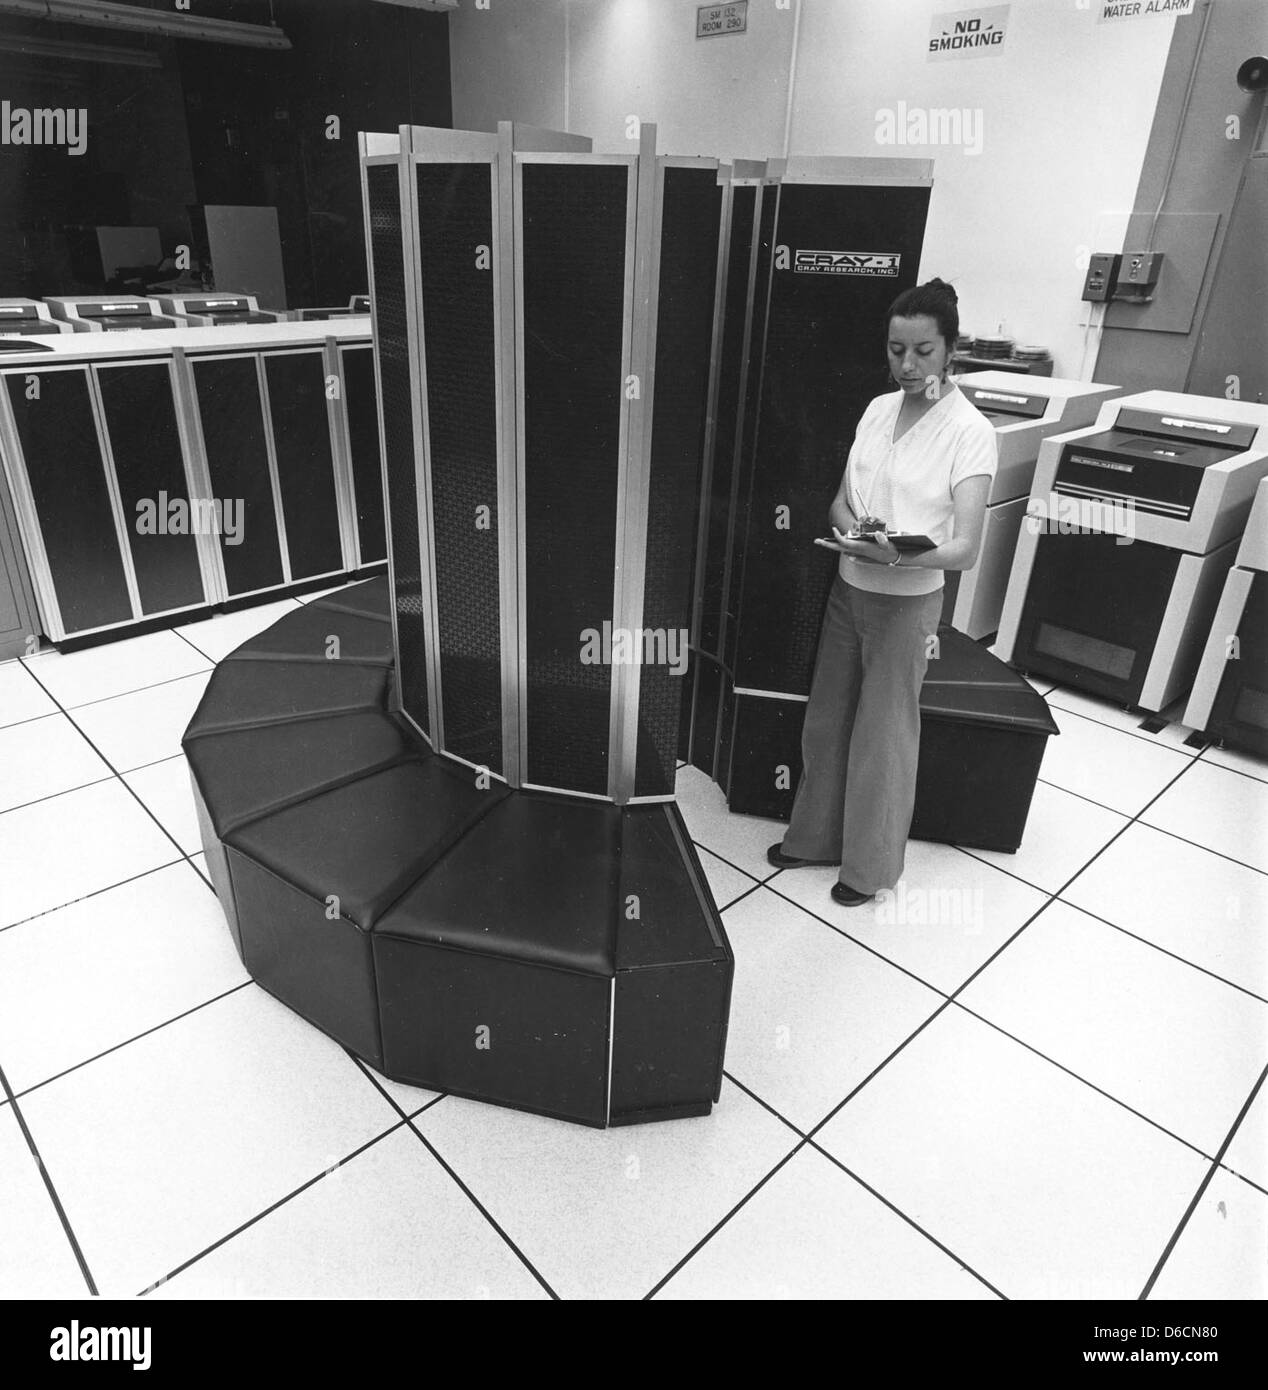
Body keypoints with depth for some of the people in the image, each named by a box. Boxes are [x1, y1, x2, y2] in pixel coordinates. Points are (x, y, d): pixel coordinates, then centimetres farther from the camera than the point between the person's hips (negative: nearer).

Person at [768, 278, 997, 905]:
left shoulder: (969, 430, -13)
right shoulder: (877, 409, 4)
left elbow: (965, 548, -19)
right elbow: (840, 498, 7)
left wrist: (900, 553, -38)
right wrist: (851, 525, -17)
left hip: (906, 602, -5)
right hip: (849, 588, 6)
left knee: (882, 736, 6)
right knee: (825, 722, 15)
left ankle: (870, 865, 26)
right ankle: (815, 836, 35)